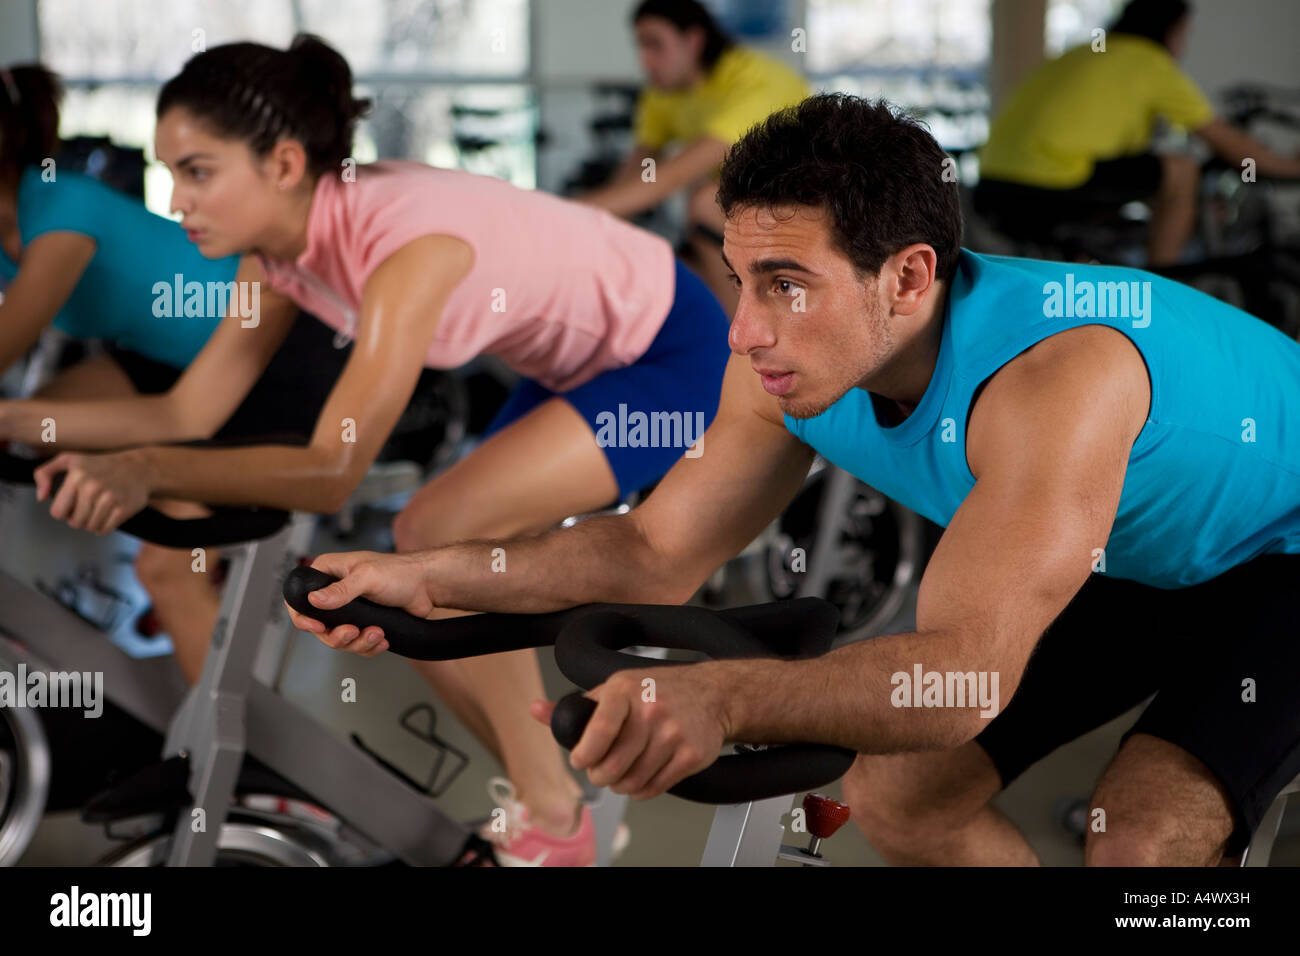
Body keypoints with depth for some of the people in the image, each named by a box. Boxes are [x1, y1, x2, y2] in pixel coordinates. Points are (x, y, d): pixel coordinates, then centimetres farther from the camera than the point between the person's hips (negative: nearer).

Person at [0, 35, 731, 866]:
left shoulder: (401, 244, -35)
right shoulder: (280, 248, -8)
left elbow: (333, 472, -40)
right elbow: (187, 413, -7)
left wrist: (146, 470, -50)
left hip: (675, 354, -9)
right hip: (582, 365, 9)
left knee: (434, 535, -24)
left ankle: (556, 823, -9)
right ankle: (544, 799, 23)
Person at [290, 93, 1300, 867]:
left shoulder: (1054, 371, -42)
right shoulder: (789, 367, -18)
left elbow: (963, 670, -49)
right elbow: (659, 551, -7)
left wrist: (723, 697, -65)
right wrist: (429, 577, -20)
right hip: (1126, 560, 7)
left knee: (1141, 846, -28)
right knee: (896, 798, 1)